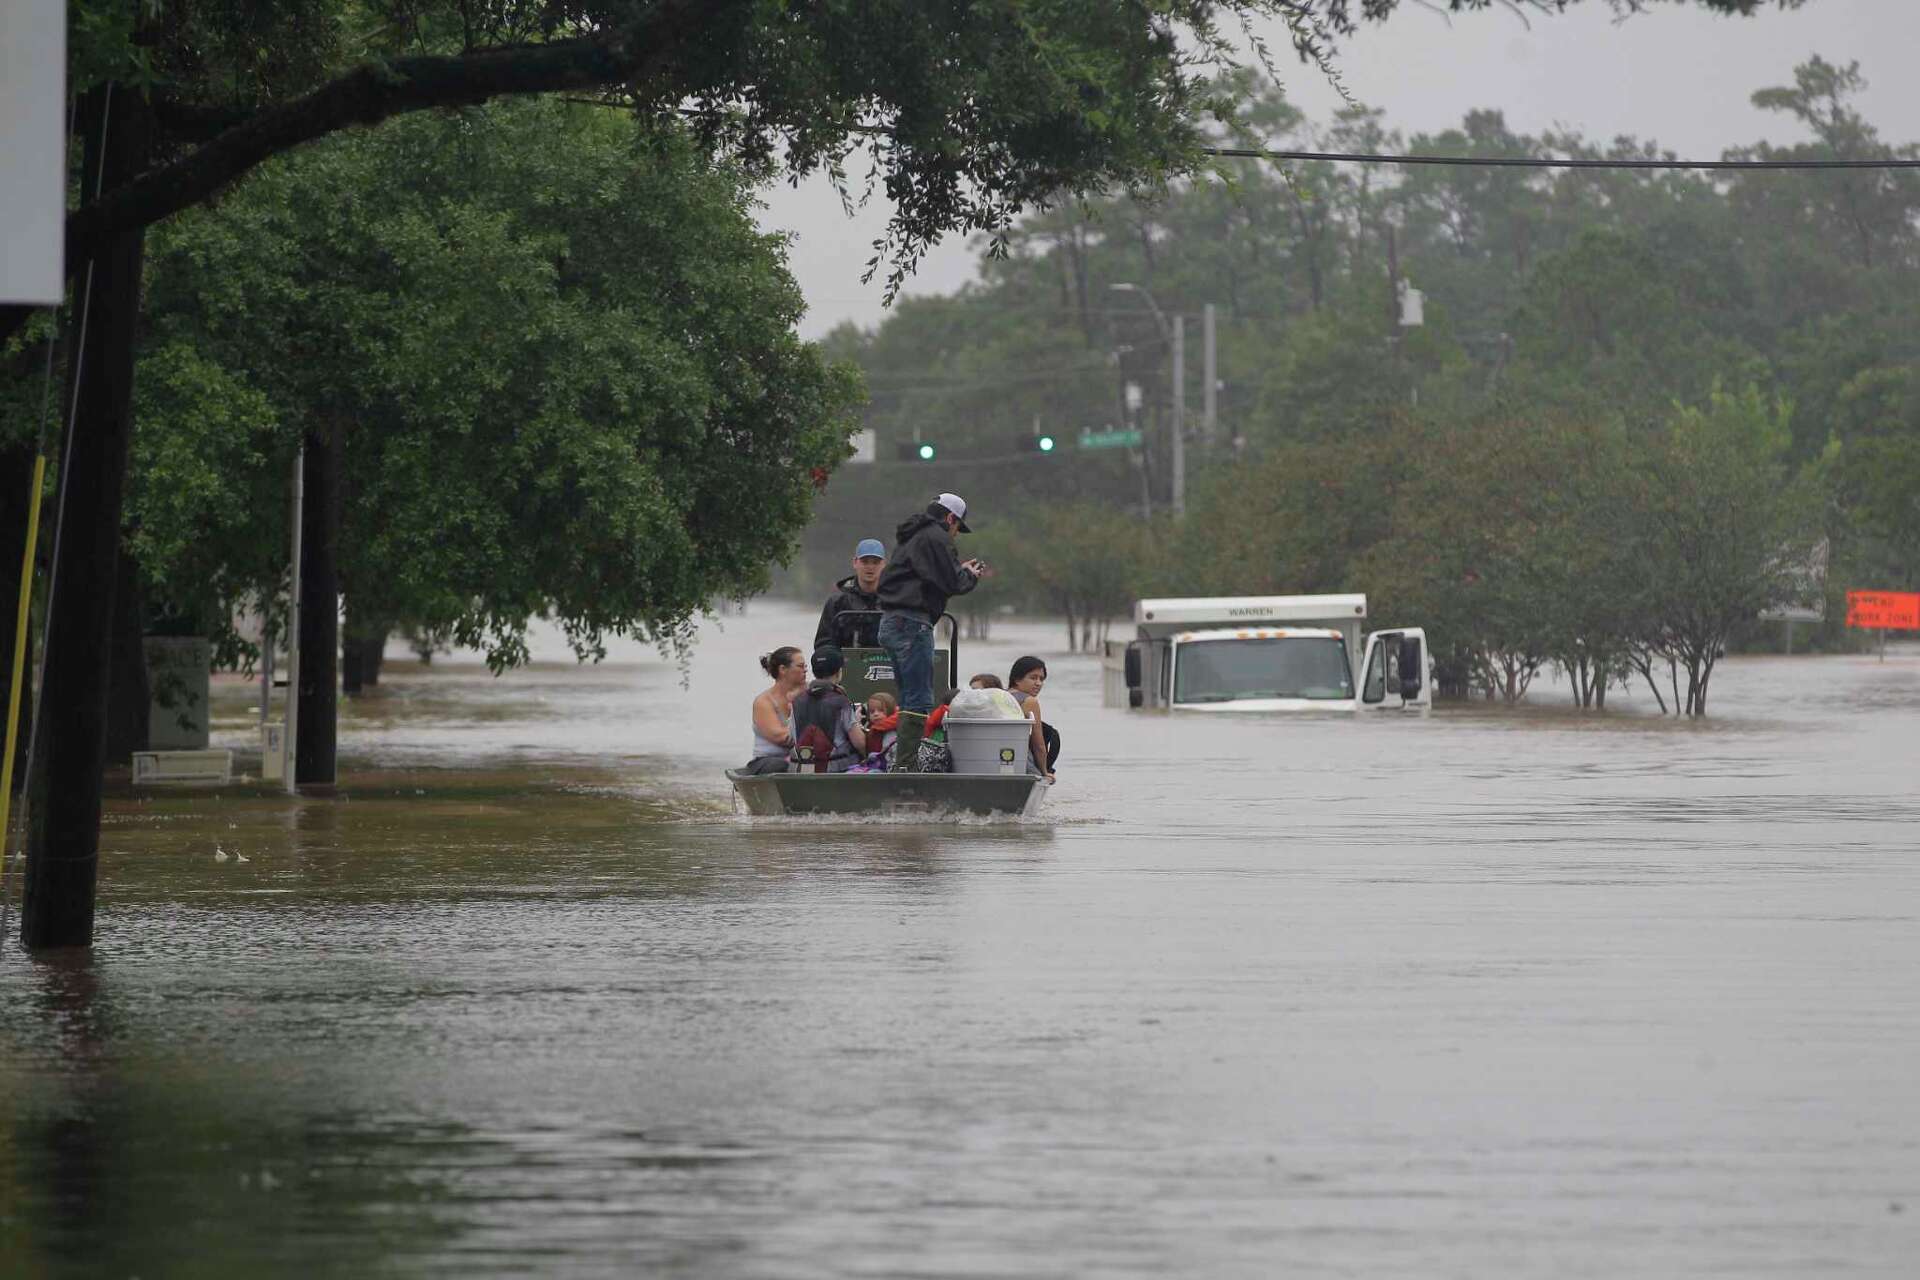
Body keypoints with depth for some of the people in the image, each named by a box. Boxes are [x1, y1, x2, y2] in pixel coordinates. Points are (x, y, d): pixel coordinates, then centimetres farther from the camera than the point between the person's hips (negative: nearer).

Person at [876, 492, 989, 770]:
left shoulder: (909, 537, 23)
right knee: (919, 699, -10)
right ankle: (907, 765, -16)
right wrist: (971, 576, 8)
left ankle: (904, 761, 12)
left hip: (890, 622, 10)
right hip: (912, 623, -10)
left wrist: (961, 570, 24)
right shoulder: (935, 537, -7)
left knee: (908, 696, 14)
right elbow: (952, 583, -13)